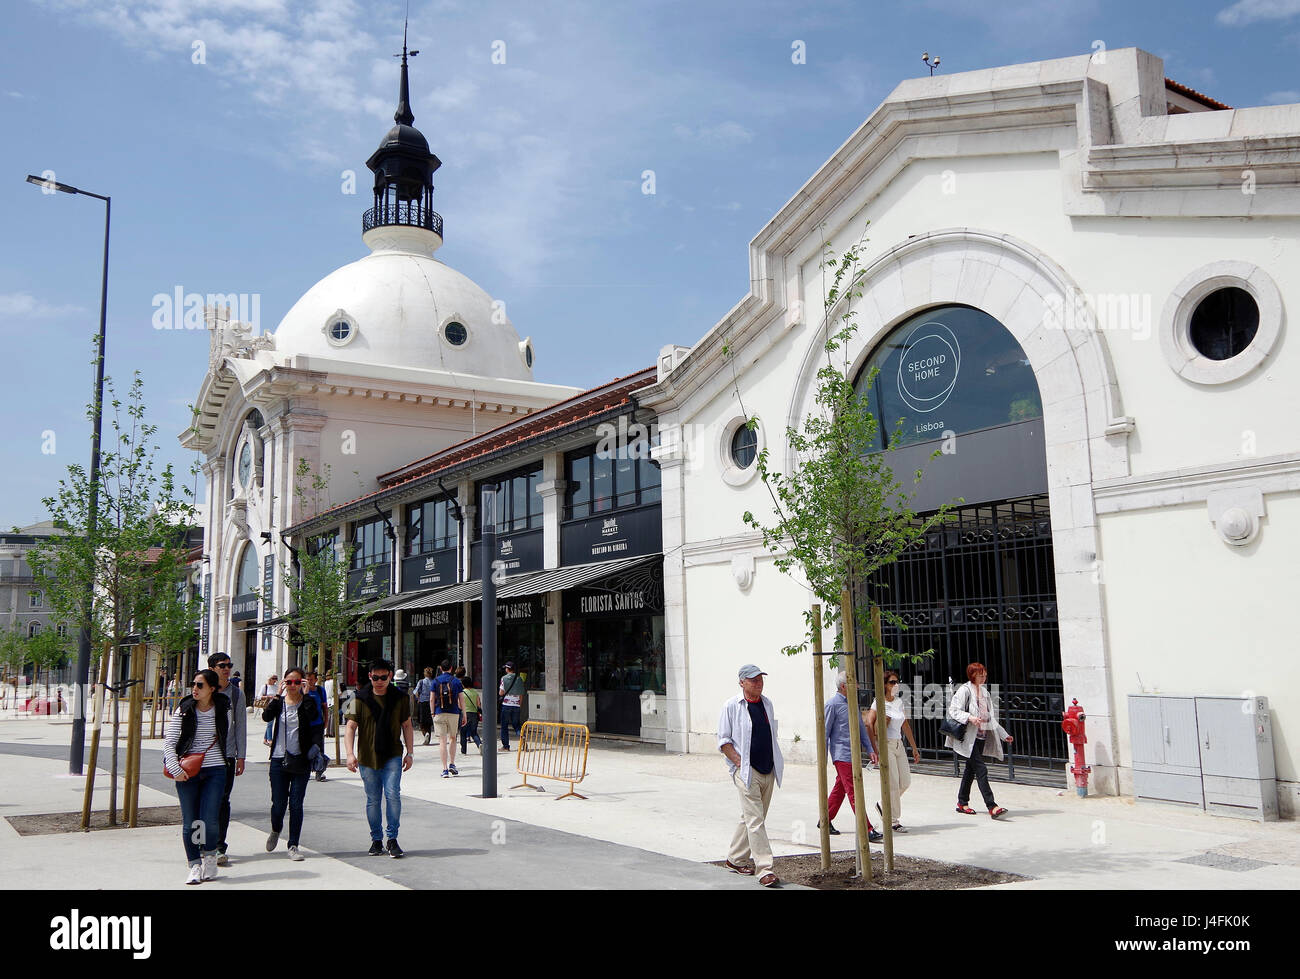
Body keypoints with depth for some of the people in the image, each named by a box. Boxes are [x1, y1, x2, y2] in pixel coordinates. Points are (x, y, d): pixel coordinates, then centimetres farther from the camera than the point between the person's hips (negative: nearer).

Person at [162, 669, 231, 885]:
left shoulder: (222, 709, 2)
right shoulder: (183, 710, -1)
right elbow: (169, 741, -1)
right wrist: (175, 768, -10)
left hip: (215, 770, 0)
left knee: (209, 819, -6)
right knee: (189, 821, 1)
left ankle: (209, 858, 18)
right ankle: (195, 865, 13)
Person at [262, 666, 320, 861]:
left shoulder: (307, 702, 1)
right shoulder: (279, 702, 6)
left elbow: (314, 717, -22)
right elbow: (266, 717, -15)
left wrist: (305, 694, -19)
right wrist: (278, 694, -16)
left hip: (300, 760, -1)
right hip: (279, 759, 1)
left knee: (296, 803, -2)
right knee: (279, 802, 4)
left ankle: (293, 845, 8)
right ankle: (275, 830, 36)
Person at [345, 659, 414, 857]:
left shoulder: (400, 698, 4)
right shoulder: (360, 700, 1)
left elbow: (407, 726, 11)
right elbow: (351, 727, -2)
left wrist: (410, 753, 6)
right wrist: (350, 753, -14)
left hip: (392, 756, 0)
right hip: (367, 758, 0)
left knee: (393, 794, -13)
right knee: (373, 800, 7)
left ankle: (392, 839, -2)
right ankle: (376, 840, 20)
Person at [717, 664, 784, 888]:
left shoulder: (767, 704, 12)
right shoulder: (731, 706, -6)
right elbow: (723, 740, -4)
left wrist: (776, 764, 14)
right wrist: (739, 762, -14)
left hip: (768, 772, 6)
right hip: (746, 771, -6)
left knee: (752, 818, 14)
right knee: (755, 820, -11)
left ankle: (735, 860, 28)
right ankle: (764, 869, -10)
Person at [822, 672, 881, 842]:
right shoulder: (833, 705, -9)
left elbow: (861, 728, 21)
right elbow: (825, 733, -8)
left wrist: (870, 750, 12)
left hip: (854, 754, 8)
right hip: (842, 754, -8)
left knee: (840, 789, 15)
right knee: (854, 792, -10)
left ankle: (826, 820, 27)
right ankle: (867, 831, -13)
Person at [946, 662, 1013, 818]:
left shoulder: (984, 692, 18)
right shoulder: (964, 690, -8)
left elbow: (991, 717, 24)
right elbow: (953, 710, -14)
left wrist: (1004, 735, 23)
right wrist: (970, 718, -29)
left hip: (981, 736, 8)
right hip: (969, 736, -8)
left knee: (971, 769, 12)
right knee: (981, 769, -13)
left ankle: (962, 803, 22)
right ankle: (992, 806, -17)